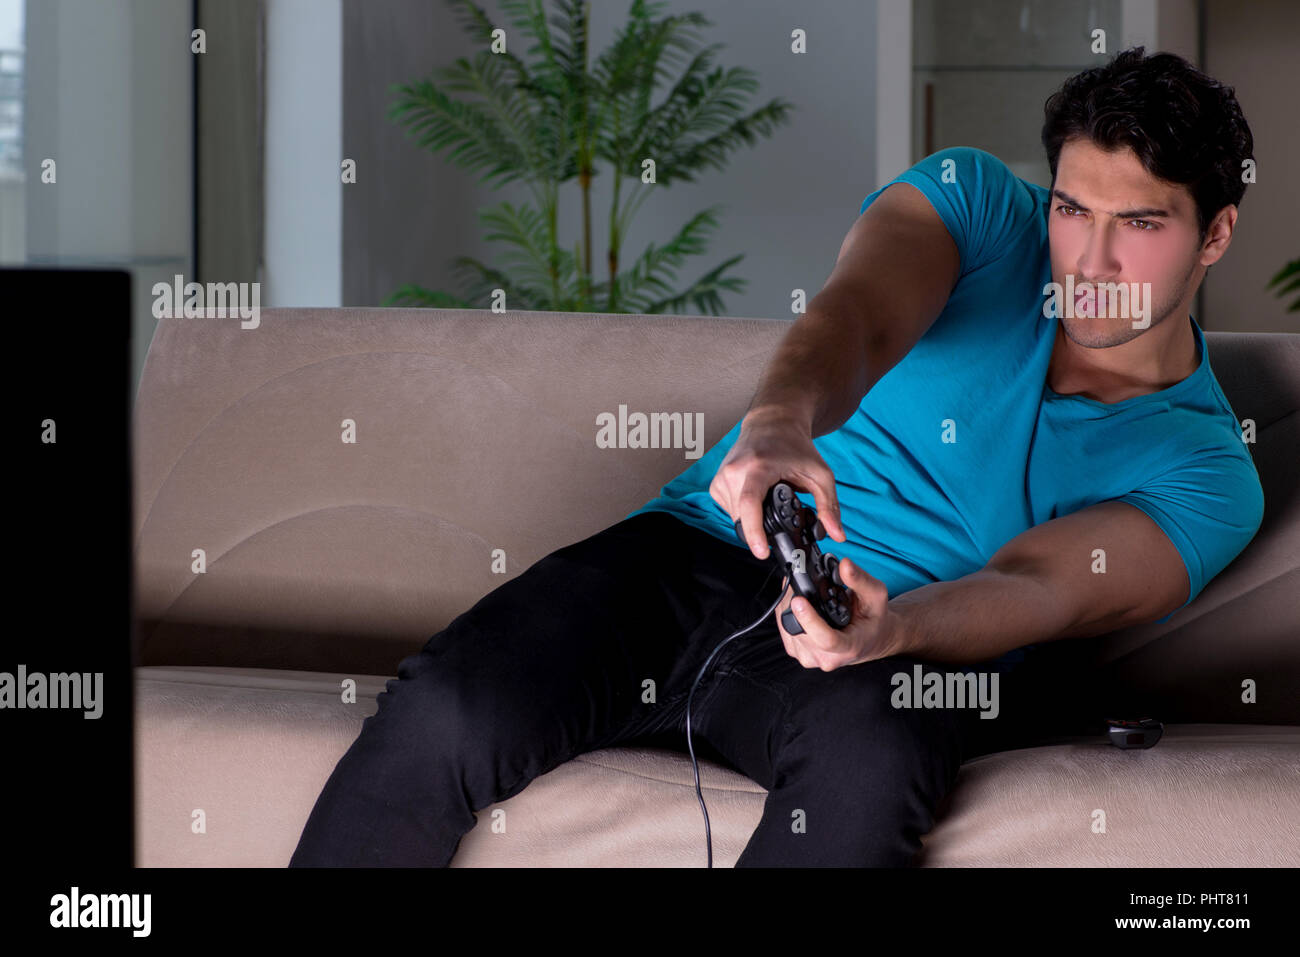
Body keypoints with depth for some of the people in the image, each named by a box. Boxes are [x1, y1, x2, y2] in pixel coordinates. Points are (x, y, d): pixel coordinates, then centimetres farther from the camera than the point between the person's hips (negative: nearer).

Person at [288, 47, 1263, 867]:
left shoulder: (1203, 476, 4)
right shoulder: (979, 205, 8)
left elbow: (1038, 590, -13)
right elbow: (859, 315, -12)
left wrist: (892, 630, -37)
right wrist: (780, 418, -38)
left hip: (911, 646, -2)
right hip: (699, 557, 2)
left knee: (872, 759, -40)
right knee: (446, 713, -27)